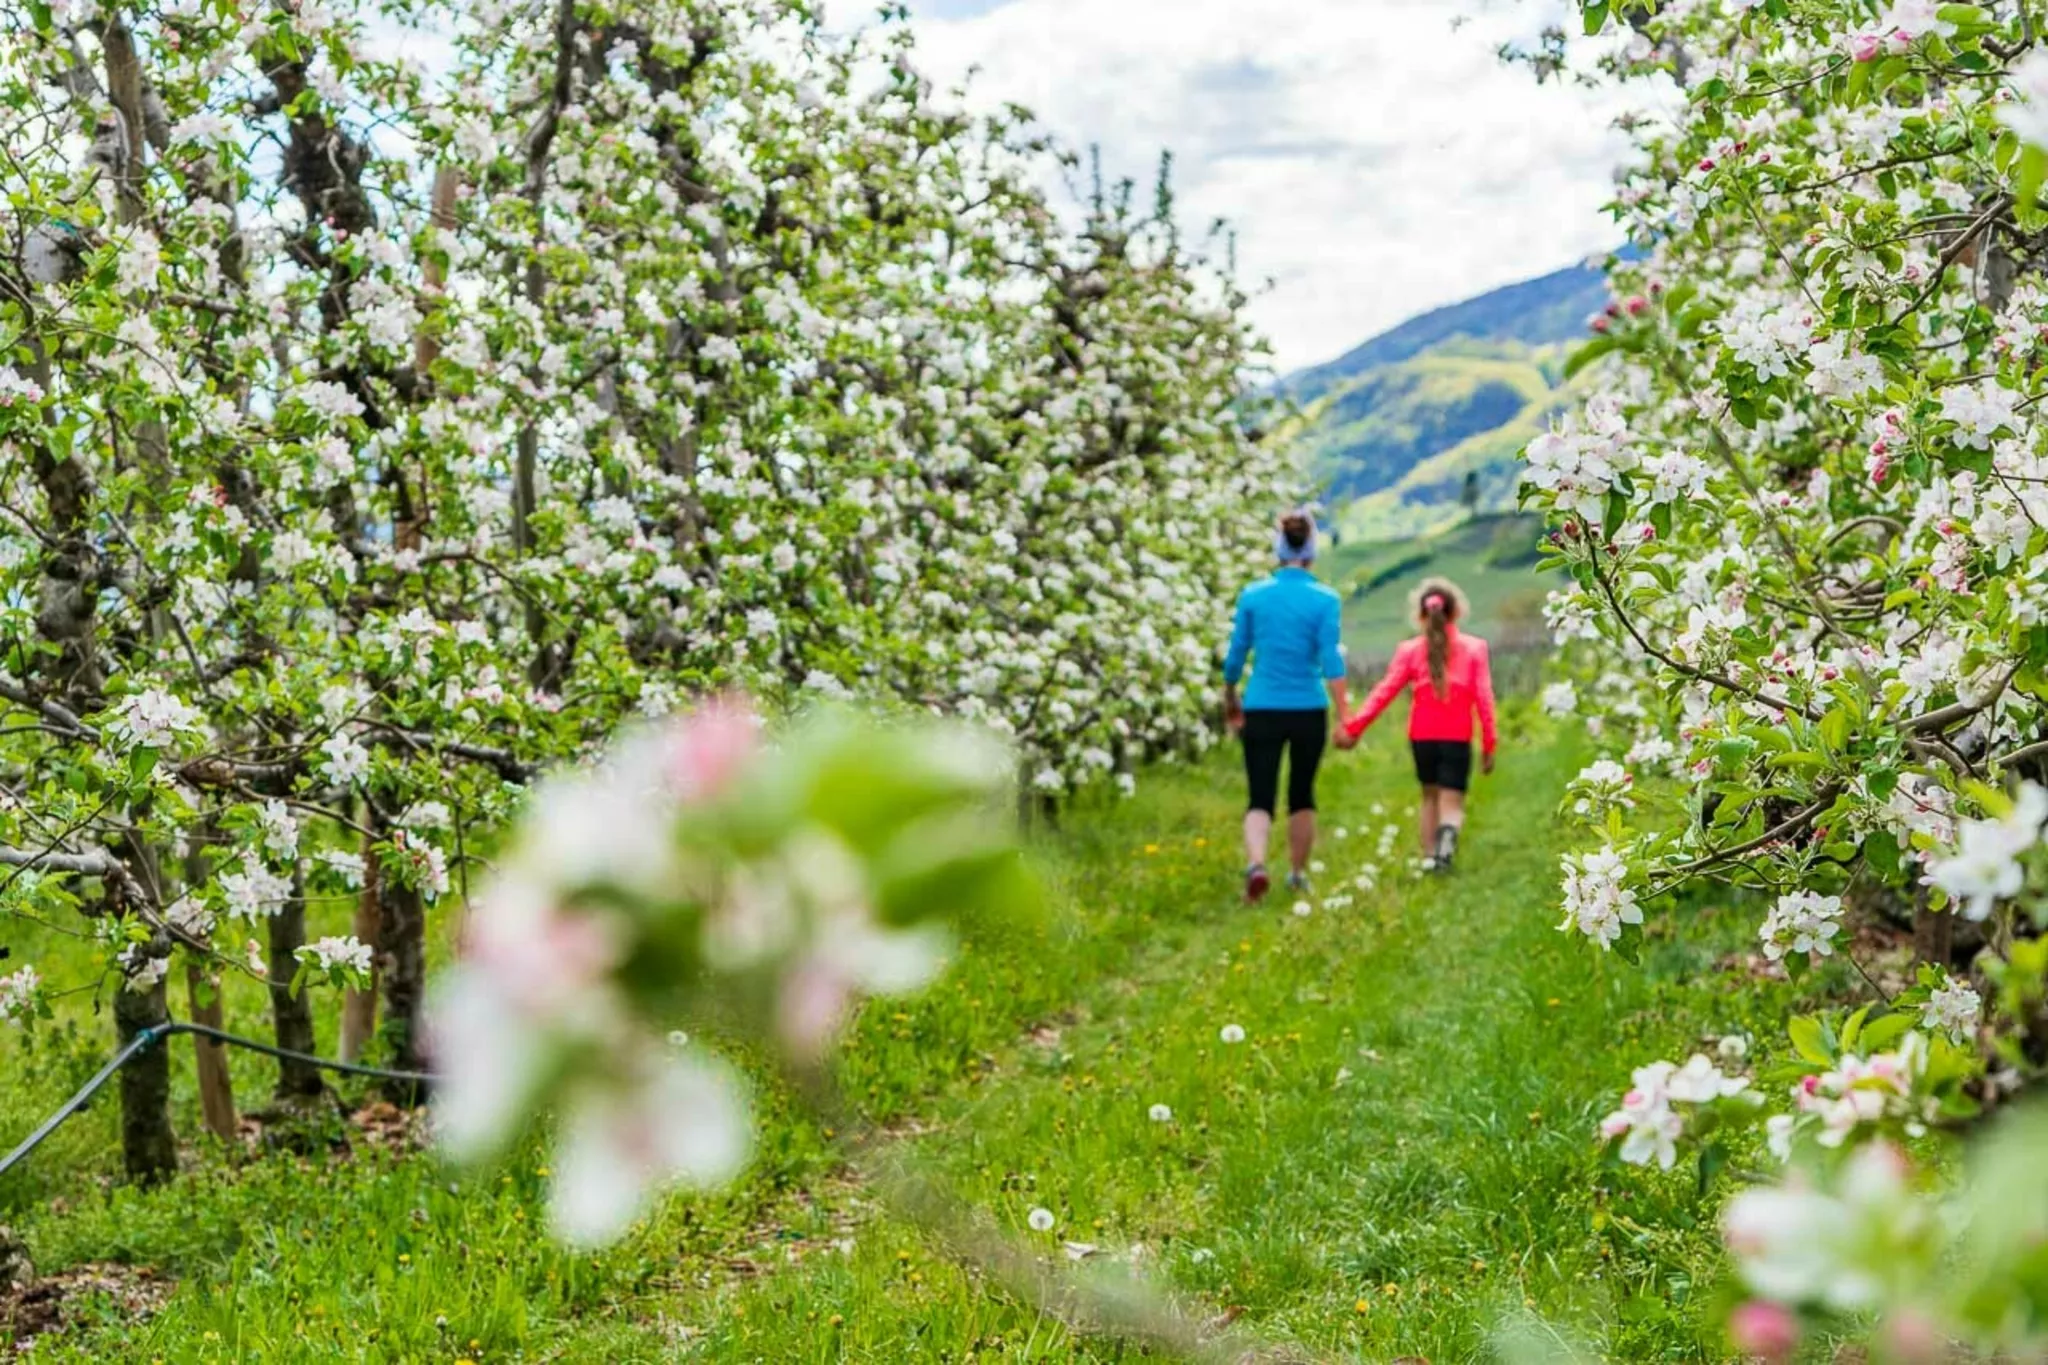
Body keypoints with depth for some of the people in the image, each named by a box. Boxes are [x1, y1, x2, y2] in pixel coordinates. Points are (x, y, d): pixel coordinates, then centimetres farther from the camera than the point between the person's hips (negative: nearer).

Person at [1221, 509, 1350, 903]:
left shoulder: (1253, 595, -1)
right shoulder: (1325, 600, -5)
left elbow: (1236, 655, 5)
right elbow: (1331, 662, -11)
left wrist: (1230, 700, 21)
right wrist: (1344, 719, -10)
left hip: (1262, 710, 0)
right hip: (1309, 711, 0)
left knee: (1261, 798, 1)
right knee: (1302, 794, 19)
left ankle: (1256, 864, -25)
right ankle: (1298, 874, 29)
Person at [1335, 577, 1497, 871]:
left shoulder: (1411, 650, 2)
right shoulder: (1474, 648, 0)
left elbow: (1385, 692, -2)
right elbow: (1484, 697, -3)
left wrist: (1354, 726, 1)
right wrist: (1489, 742, 1)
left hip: (1422, 736, 2)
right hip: (1457, 738, -2)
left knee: (1430, 795, 21)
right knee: (1452, 803, 0)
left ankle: (1429, 855, 16)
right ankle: (1449, 830, -33)